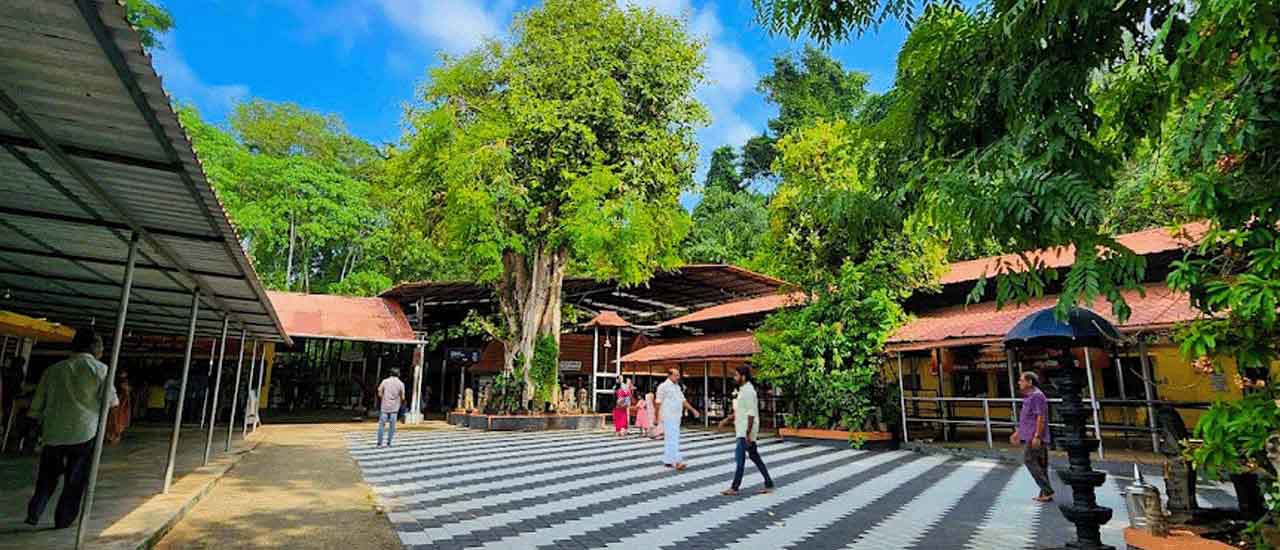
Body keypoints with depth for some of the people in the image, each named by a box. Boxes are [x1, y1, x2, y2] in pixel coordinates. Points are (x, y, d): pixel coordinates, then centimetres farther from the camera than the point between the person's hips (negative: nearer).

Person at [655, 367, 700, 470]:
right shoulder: (663, 386, -8)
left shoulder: (677, 387, 16)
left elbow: (683, 400, 19)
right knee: (673, 440, -11)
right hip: (668, 417, -8)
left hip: (676, 417, 8)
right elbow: (658, 403, -10)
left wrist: (693, 410, 14)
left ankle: (667, 461, 18)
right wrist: (657, 417, -13)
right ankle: (677, 462, -14)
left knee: (669, 439, 12)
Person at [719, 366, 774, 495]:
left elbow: (751, 414, -22)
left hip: (746, 432, -10)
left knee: (740, 458, -5)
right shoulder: (743, 390, 13)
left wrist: (747, 433, -23)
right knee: (754, 457, 13)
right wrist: (727, 419, 19)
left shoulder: (748, 391, -18)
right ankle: (769, 484, 20)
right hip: (742, 431, 10)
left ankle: (734, 488, 2)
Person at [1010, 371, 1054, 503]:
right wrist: (1017, 432, 24)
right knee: (1040, 465, 10)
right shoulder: (1028, 396, 18)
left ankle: (1047, 490, -6)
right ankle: (1045, 494, 13)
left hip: (1035, 437, -10)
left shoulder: (1037, 395, -13)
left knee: (1029, 460, -10)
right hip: (1029, 436, 10)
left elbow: (1041, 418, -19)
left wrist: (1037, 436, -23)